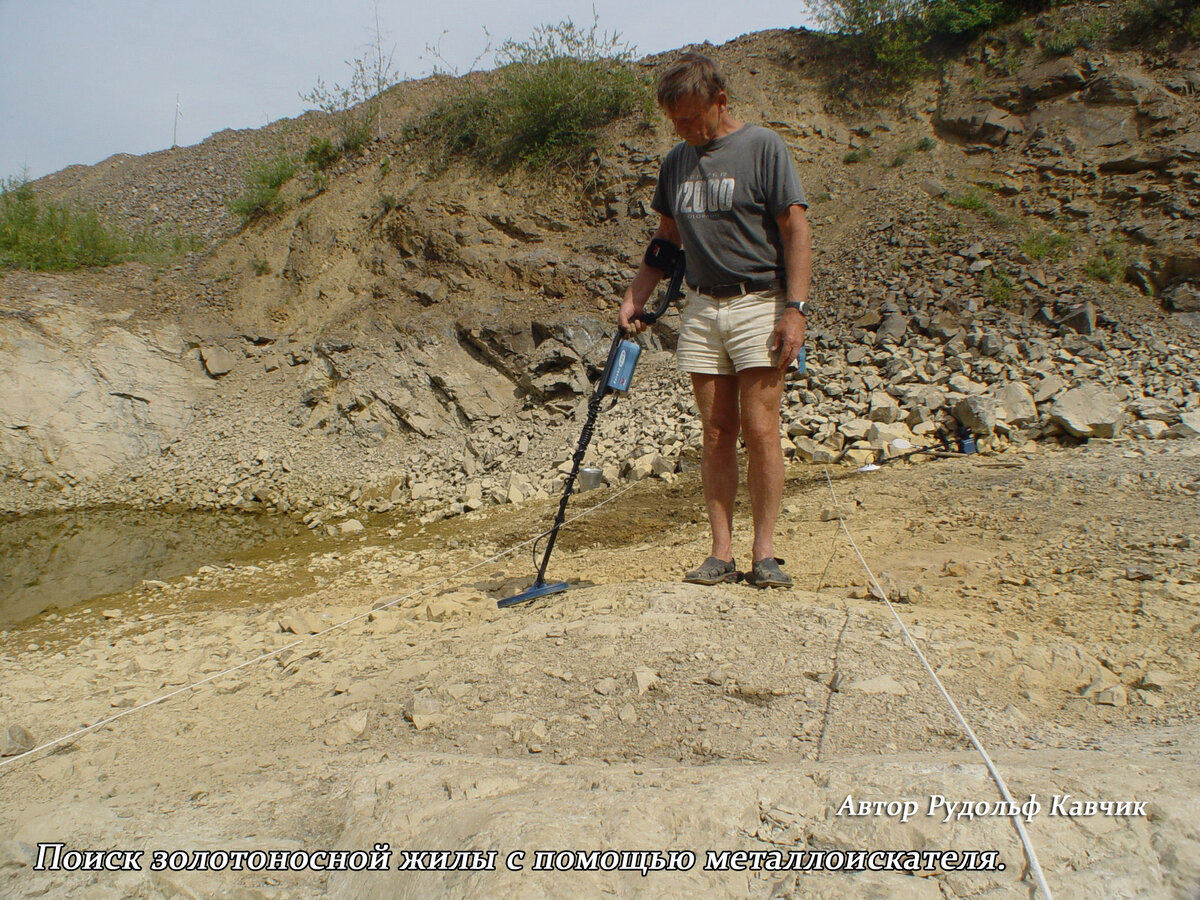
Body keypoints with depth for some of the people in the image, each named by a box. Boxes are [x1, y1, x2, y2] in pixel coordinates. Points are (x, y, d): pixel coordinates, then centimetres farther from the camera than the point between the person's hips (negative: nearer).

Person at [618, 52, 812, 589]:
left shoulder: (763, 148, -3)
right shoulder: (677, 161, 13)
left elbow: (796, 230, -6)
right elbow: (665, 241, 21)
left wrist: (795, 309, -14)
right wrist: (634, 300, 12)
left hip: (759, 304, -4)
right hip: (701, 308, 5)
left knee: (759, 429, -7)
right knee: (716, 433, 3)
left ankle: (764, 553, 1)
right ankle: (721, 553, 7)